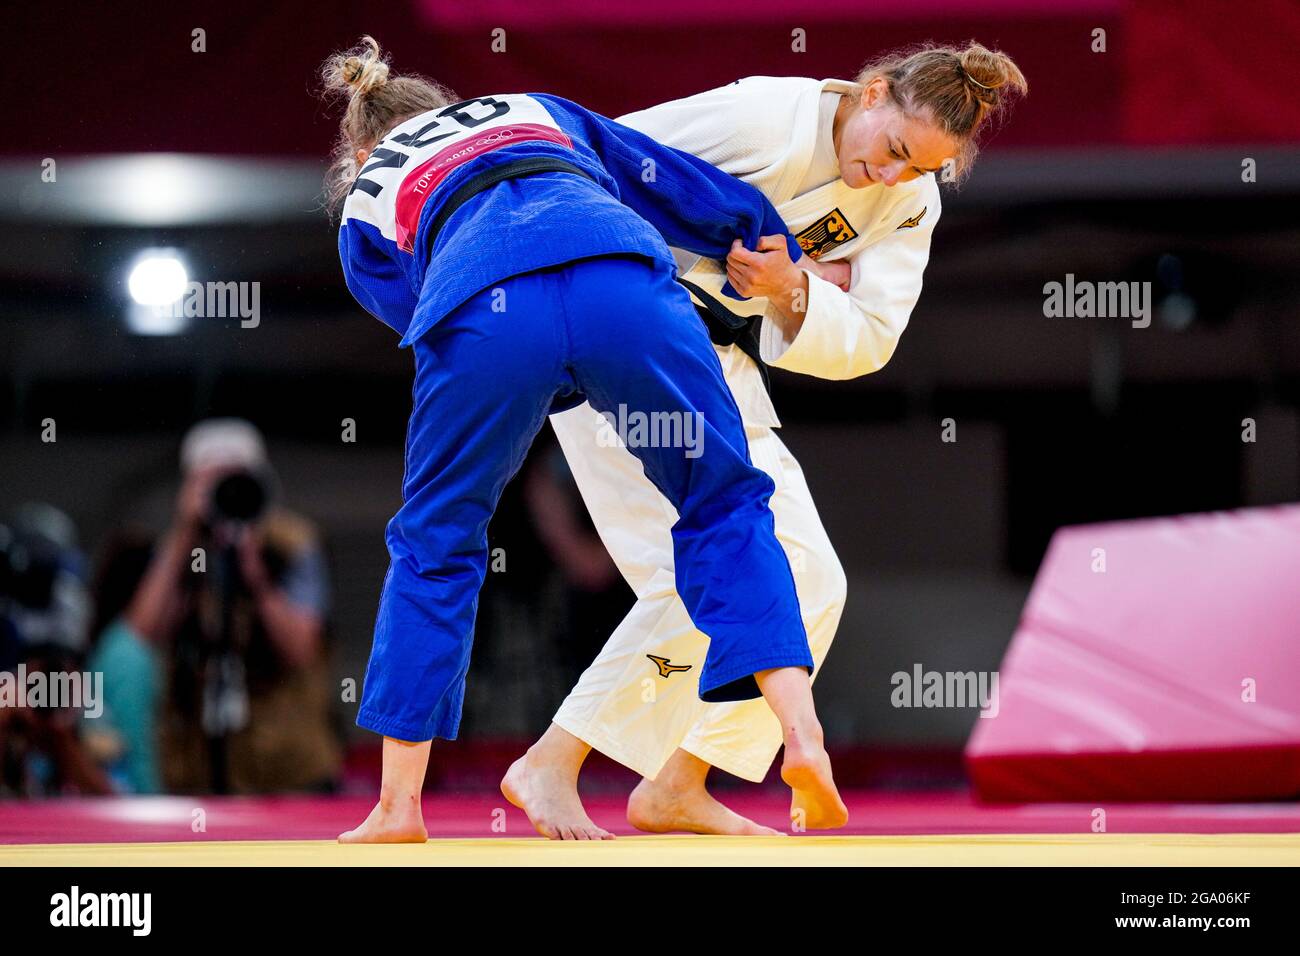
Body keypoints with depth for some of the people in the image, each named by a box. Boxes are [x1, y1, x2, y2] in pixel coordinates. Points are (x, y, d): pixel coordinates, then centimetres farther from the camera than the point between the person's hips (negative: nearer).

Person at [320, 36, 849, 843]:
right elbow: (691, 191, 40)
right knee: (724, 505, 16)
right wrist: (793, 265, 53)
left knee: (437, 544, 19)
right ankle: (801, 732, -1)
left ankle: (398, 806, 20)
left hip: (483, 308, -1)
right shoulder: (533, 110, 41)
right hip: (622, 276, 1)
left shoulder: (366, 207, 35)